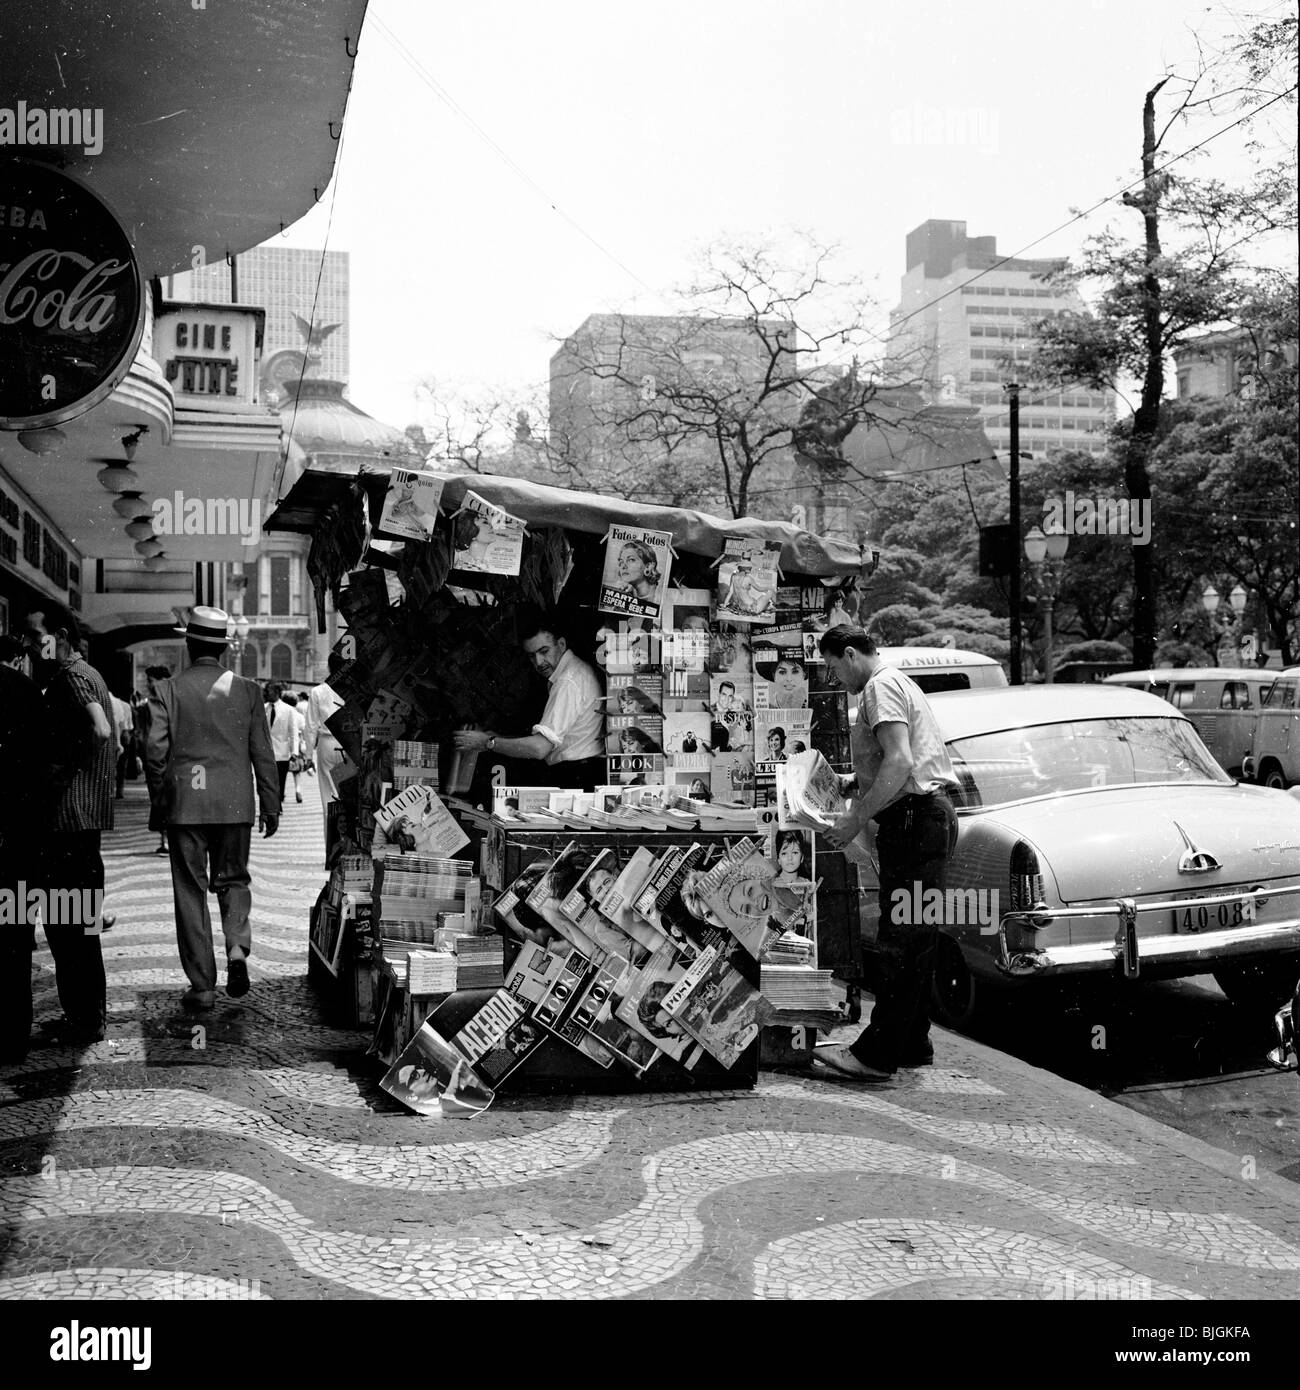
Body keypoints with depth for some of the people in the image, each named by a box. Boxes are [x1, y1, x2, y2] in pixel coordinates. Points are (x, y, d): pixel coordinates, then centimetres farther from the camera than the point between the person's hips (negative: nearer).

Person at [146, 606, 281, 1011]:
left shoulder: (168, 690, -3)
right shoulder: (246, 690, 1)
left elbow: (155, 751, -7)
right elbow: (262, 754, 2)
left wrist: (160, 796, 9)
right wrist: (271, 806, 9)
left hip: (185, 806, -1)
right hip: (235, 804, 1)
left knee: (191, 891, 6)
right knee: (233, 879, 17)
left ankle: (202, 986, 8)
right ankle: (237, 946, -9)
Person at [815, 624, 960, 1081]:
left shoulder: (882, 687, -9)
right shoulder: (898, 684, 24)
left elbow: (900, 762, -22)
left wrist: (856, 819, -20)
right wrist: (859, 796, 23)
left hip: (916, 818, -11)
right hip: (928, 818, 11)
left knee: (902, 942, -10)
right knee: (913, 939, 13)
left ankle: (878, 1055, -8)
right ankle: (912, 1046, 20)